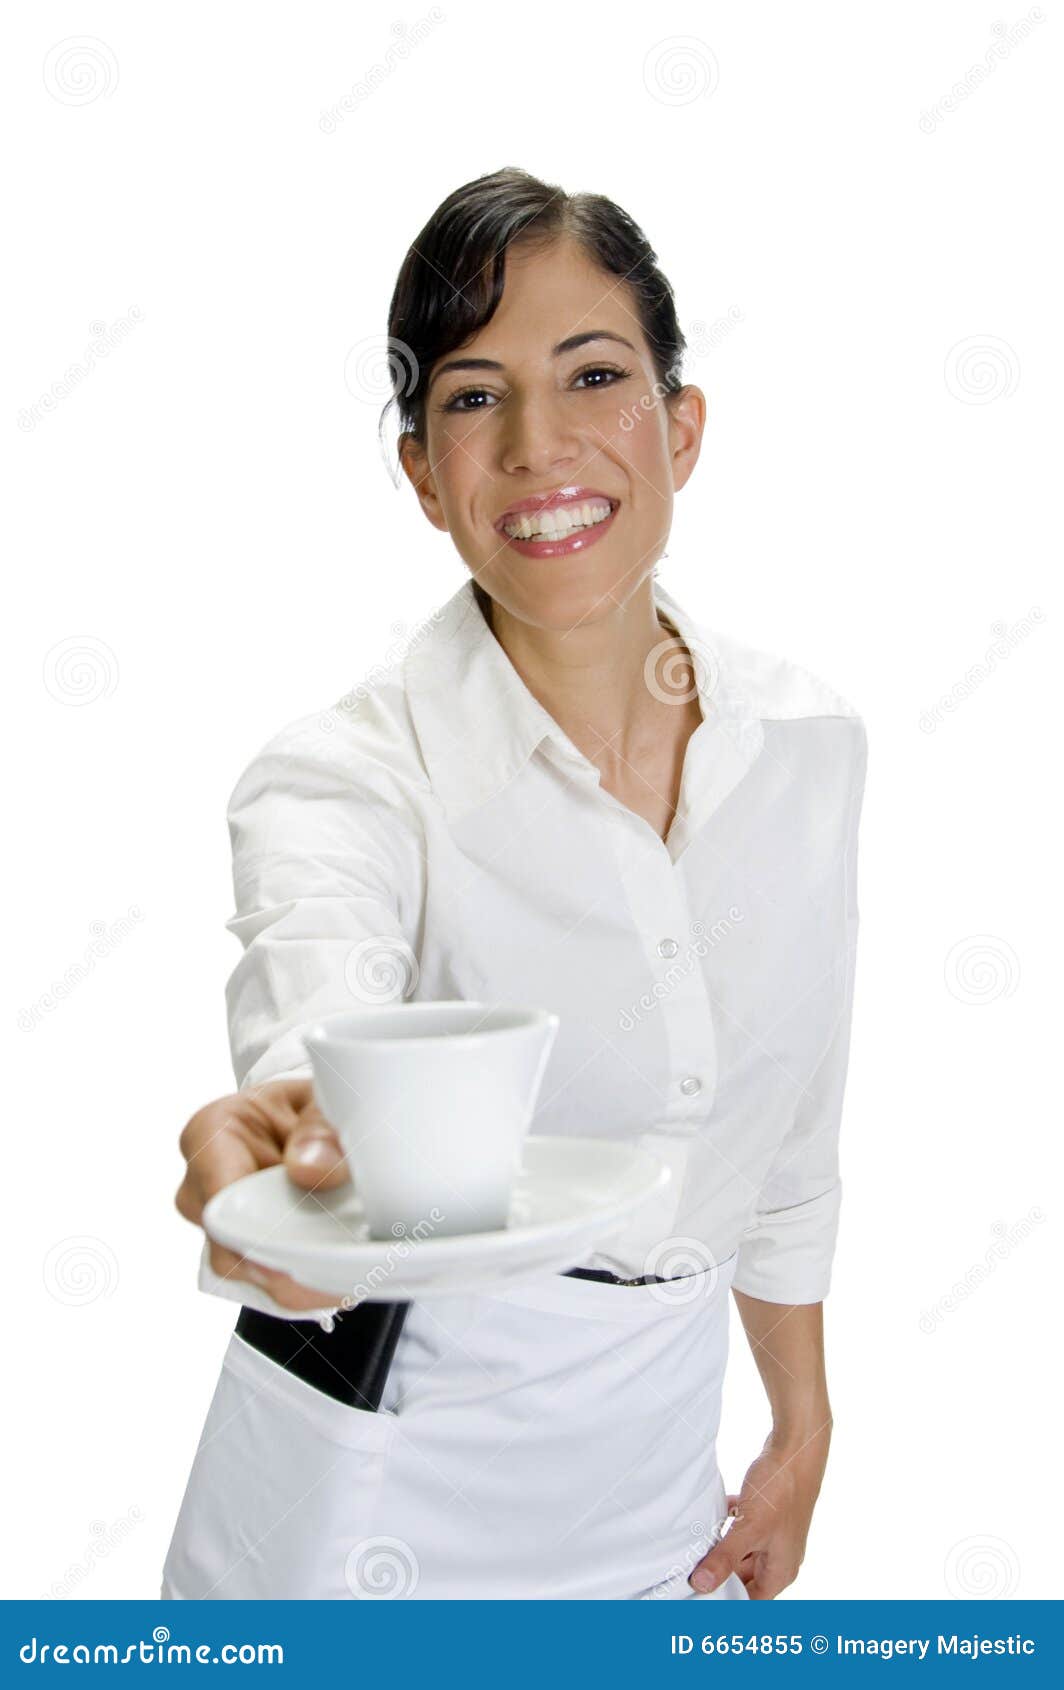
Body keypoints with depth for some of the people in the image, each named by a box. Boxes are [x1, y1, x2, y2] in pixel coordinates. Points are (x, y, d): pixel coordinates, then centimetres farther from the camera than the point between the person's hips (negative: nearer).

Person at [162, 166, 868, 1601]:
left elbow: (792, 1134, 5)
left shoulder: (806, 743, -5)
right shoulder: (339, 781, -18)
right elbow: (321, 1023, -39)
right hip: (383, 1495, -4)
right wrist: (295, 1138, -61)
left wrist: (803, 1431, 11)